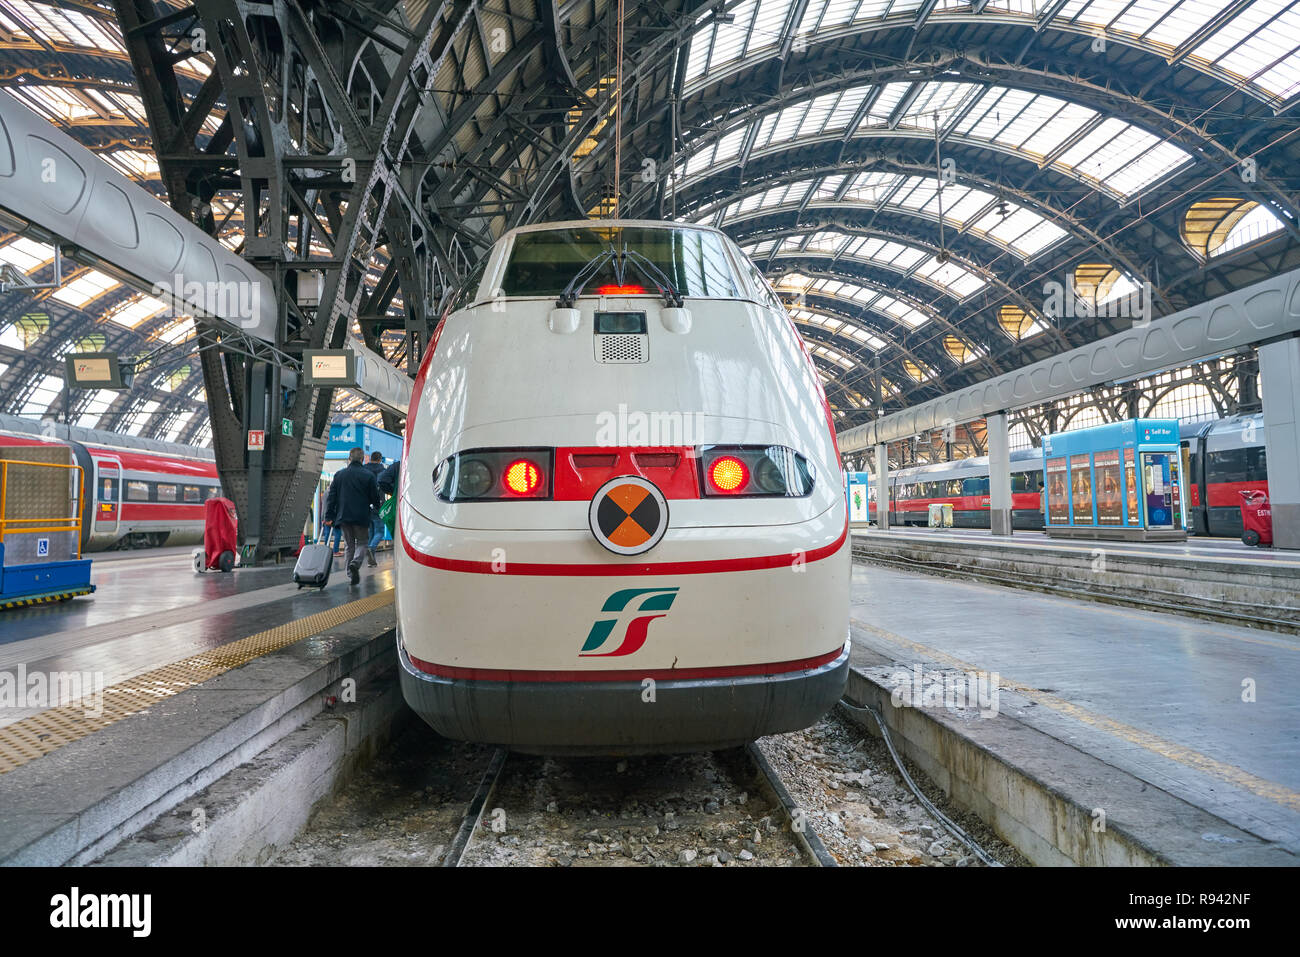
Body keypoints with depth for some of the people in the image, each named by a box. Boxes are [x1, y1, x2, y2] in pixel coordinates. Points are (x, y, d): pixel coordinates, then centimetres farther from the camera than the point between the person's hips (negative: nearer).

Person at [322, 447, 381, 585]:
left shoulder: (339, 474, 5)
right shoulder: (369, 475, -5)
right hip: (362, 517, -3)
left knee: (348, 544, 13)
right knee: (361, 542, 9)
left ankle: (350, 573, 10)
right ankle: (355, 563, -17)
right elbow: (375, 498, -2)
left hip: (343, 516, 3)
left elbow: (331, 496, 4)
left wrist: (329, 516, 6)